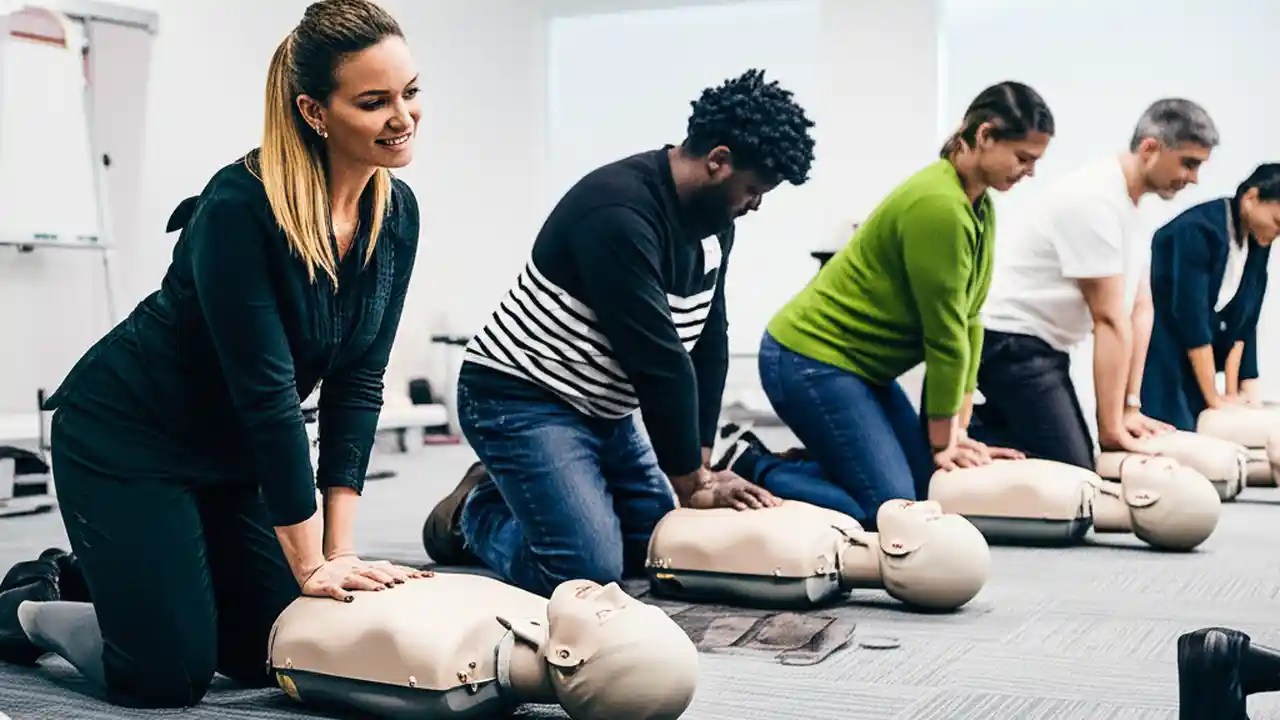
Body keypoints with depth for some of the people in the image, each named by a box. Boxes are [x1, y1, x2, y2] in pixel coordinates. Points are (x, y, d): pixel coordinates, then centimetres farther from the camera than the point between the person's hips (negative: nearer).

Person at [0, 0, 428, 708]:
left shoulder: (397, 213, -8)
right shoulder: (241, 208, -28)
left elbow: (355, 384, -7)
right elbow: (266, 389, -27)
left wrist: (339, 550, -10)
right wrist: (311, 564, -21)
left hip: (234, 451, 7)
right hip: (127, 435, -7)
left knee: (276, 650, 7)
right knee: (170, 677, -7)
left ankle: (91, 579, 29)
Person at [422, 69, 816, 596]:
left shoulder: (713, 219, 3)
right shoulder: (621, 213, -27)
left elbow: (707, 343, 4)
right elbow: (656, 360, -26)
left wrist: (700, 465, -2)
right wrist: (690, 484, -19)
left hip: (603, 410, 10)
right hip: (521, 400, -9)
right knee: (590, 571, -20)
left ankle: (511, 493, 22)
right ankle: (474, 512, 8)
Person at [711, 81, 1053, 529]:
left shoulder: (980, 208, 7)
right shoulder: (938, 205, -23)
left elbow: (967, 321, 6)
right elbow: (944, 333, -18)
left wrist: (957, 432, 3)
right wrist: (942, 441, -10)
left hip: (859, 363, 10)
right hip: (811, 359, -10)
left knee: (924, 485, 7)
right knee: (892, 507, -15)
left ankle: (757, 463, 12)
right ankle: (747, 471, -3)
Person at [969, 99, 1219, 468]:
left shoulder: (1134, 205, 11)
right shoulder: (1096, 199, -20)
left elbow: (1140, 310, 9)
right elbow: (1110, 319, -19)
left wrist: (1131, 406, 4)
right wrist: (1111, 424, -18)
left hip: (1042, 347, 10)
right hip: (1012, 341, -10)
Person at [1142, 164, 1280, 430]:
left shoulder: (1258, 242, 3)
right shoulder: (1197, 229, -19)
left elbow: (1243, 322, 4)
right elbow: (1190, 314, -20)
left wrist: (1233, 391, -1)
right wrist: (1214, 398, -14)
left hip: (1193, 368, 7)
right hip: (1157, 362, -7)